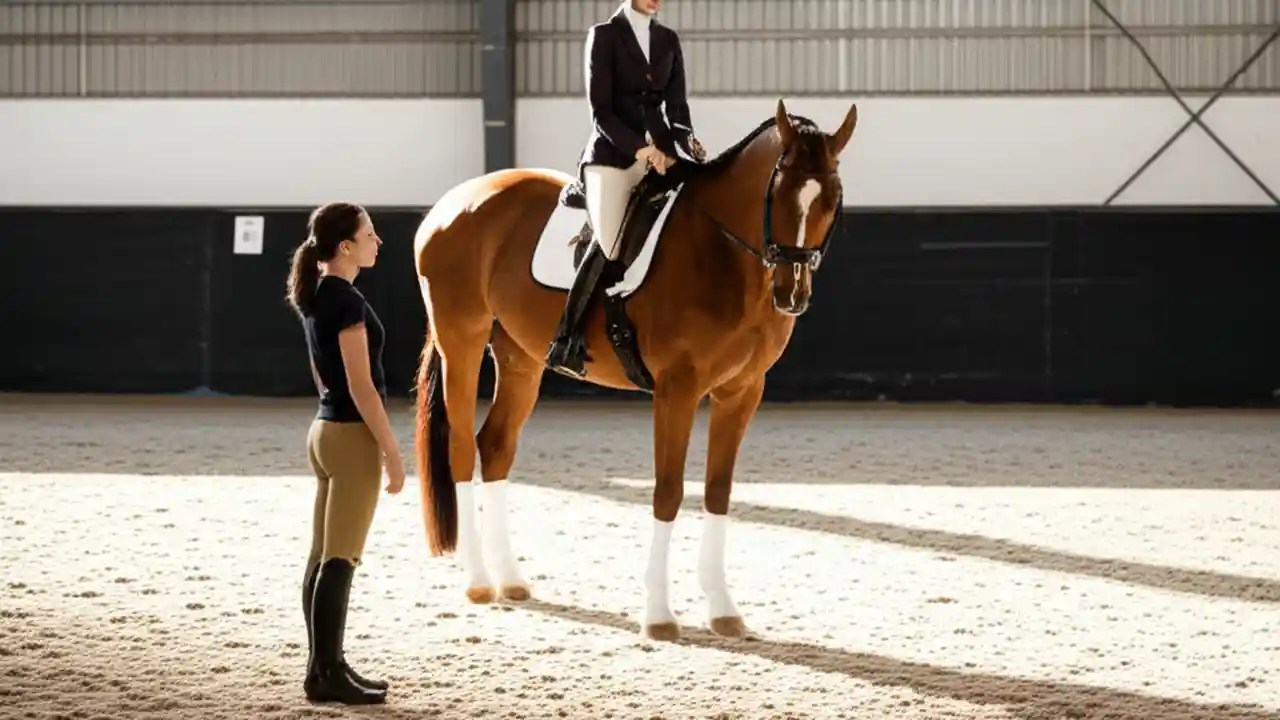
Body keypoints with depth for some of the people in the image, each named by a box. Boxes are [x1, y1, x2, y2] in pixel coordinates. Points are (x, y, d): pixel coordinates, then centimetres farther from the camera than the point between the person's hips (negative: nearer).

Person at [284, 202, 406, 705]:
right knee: (339, 560, -5)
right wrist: (392, 452, -16)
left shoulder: (314, 297, 10)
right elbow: (361, 386, -20)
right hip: (352, 437, -9)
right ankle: (329, 675, -2)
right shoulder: (347, 302, -18)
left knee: (323, 557, 11)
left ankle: (323, 665, 16)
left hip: (324, 429, 9)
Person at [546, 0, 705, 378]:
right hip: (612, 152, -5)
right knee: (609, 247, -18)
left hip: (659, 150, 5)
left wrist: (687, 140, -7)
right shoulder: (604, 35, 1)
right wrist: (637, 147, -18)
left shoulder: (669, 41, 15)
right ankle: (565, 342, -13)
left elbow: (676, 105, 13)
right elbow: (601, 110, -7)